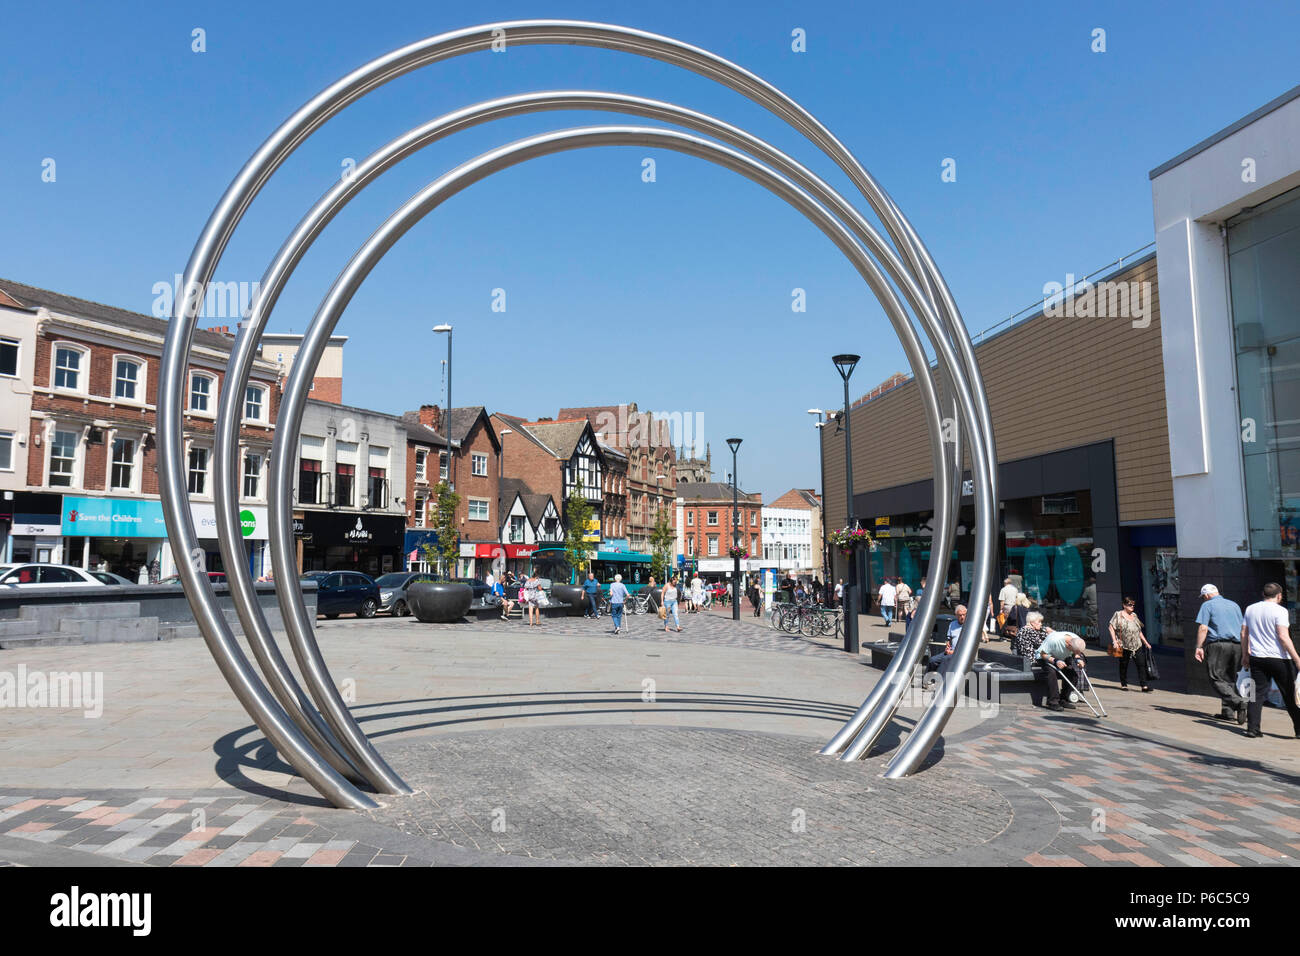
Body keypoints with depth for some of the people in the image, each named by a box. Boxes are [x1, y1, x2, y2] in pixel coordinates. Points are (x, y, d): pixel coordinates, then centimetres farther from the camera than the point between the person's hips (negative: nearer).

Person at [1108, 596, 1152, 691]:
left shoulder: (1134, 615, 14)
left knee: (1141, 664, -4)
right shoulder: (1118, 614, -3)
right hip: (1124, 646, -5)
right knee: (1123, 665, 6)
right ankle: (1124, 684, 19)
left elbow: (1139, 631, 20)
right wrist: (1114, 641, -16)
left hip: (1137, 645, 5)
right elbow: (1111, 628, -8)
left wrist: (1146, 643, 18)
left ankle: (1144, 686, -4)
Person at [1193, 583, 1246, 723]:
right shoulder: (1235, 605, 19)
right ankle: (1228, 711, 9)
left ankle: (1238, 701, -25)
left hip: (1217, 645, -6)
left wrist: (1199, 647, -10)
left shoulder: (1207, 605, 1)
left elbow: (1203, 628, -10)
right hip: (1236, 645, 6)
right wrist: (1245, 649, 29)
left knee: (1216, 679, -5)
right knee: (1229, 679, 12)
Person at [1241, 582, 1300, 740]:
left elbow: (1244, 634, 11)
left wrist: (1245, 655, 18)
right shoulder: (1280, 610, -8)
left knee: (1258, 693, 5)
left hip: (1257, 657, 4)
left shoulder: (1250, 609, 8)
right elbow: (1283, 637, -16)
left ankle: (1252, 728, 0)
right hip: (1279, 658, -4)